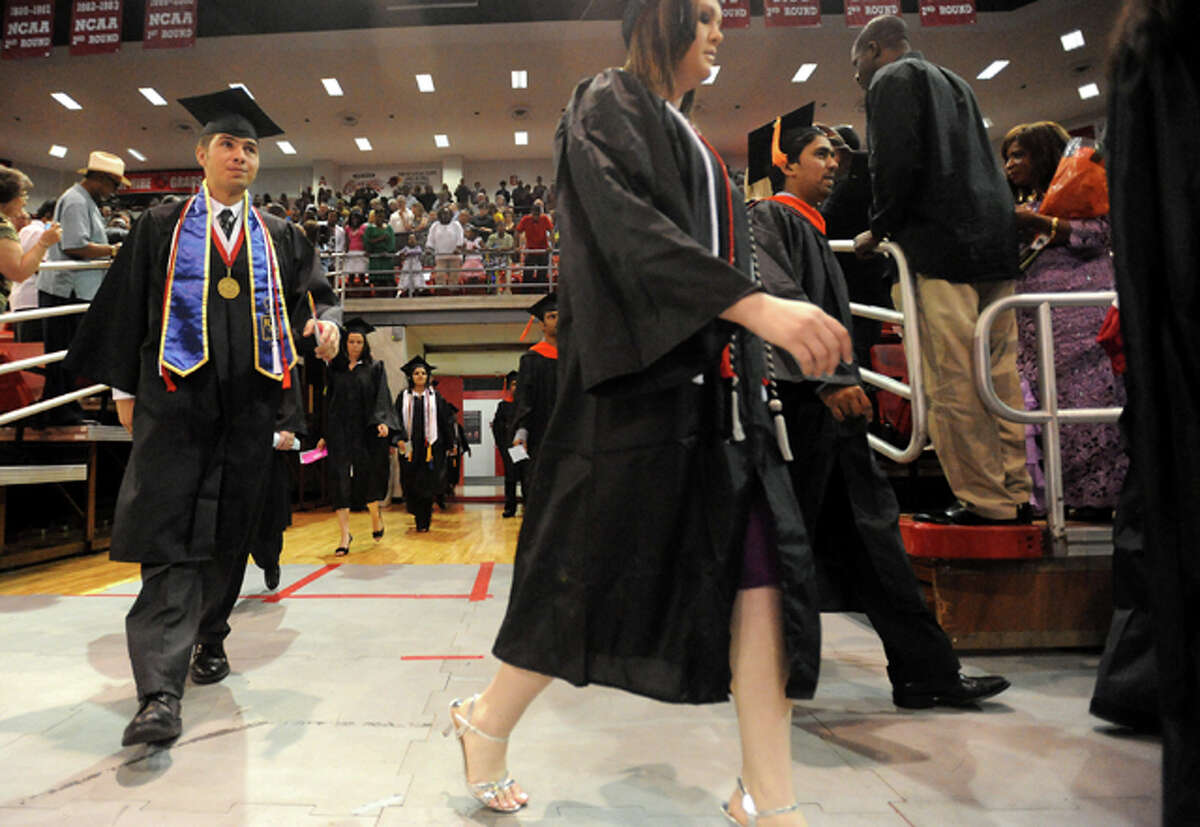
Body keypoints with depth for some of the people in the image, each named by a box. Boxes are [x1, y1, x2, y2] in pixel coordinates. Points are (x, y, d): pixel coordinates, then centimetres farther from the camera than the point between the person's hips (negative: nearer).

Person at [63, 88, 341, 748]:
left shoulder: (281, 238, 16)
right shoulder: (160, 227, 12)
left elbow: (316, 295, 9)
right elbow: (125, 309, 10)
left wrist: (325, 323, -14)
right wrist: (124, 388, 5)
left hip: (250, 406, 2)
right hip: (174, 402, -2)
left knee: (228, 536, 10)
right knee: (169, 542, -8)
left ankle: (208, 636, 30)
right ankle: (160, 692, -10)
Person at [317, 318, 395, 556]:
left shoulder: (375, 367, 7)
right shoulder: (335, 368, 12)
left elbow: (382, 397, -3)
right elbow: (328, 401, 14)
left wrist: (383, 421, -20)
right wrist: (324, 435, 9)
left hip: (366, 429, -1)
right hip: (339, 431, 2)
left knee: (368, 476, 2)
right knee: (340, 478, -6)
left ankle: (375, 514, 33)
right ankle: (345, 534, -4)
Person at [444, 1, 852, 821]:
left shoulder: (688, 134, 26)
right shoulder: (607, 107, 1)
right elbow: (630, 226, -18)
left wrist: (758, 348, 20)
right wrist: (758, 306, -28)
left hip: (712, 384, 8)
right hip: (638, 378, -8)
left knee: (760, 568, -1)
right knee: (596, 568, -1)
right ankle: (488, 721, 24)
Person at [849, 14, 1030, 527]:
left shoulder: (890, 80, 3)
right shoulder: (952, 82, 28)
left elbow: (895, 164, -12)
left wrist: (878, 230, 0)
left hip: (940, 249, -9)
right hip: (996, 243, 9)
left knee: (952, 386, -7)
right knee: (1000, 379, 9)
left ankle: (984, 502, -3)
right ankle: (1015, 494, 15)